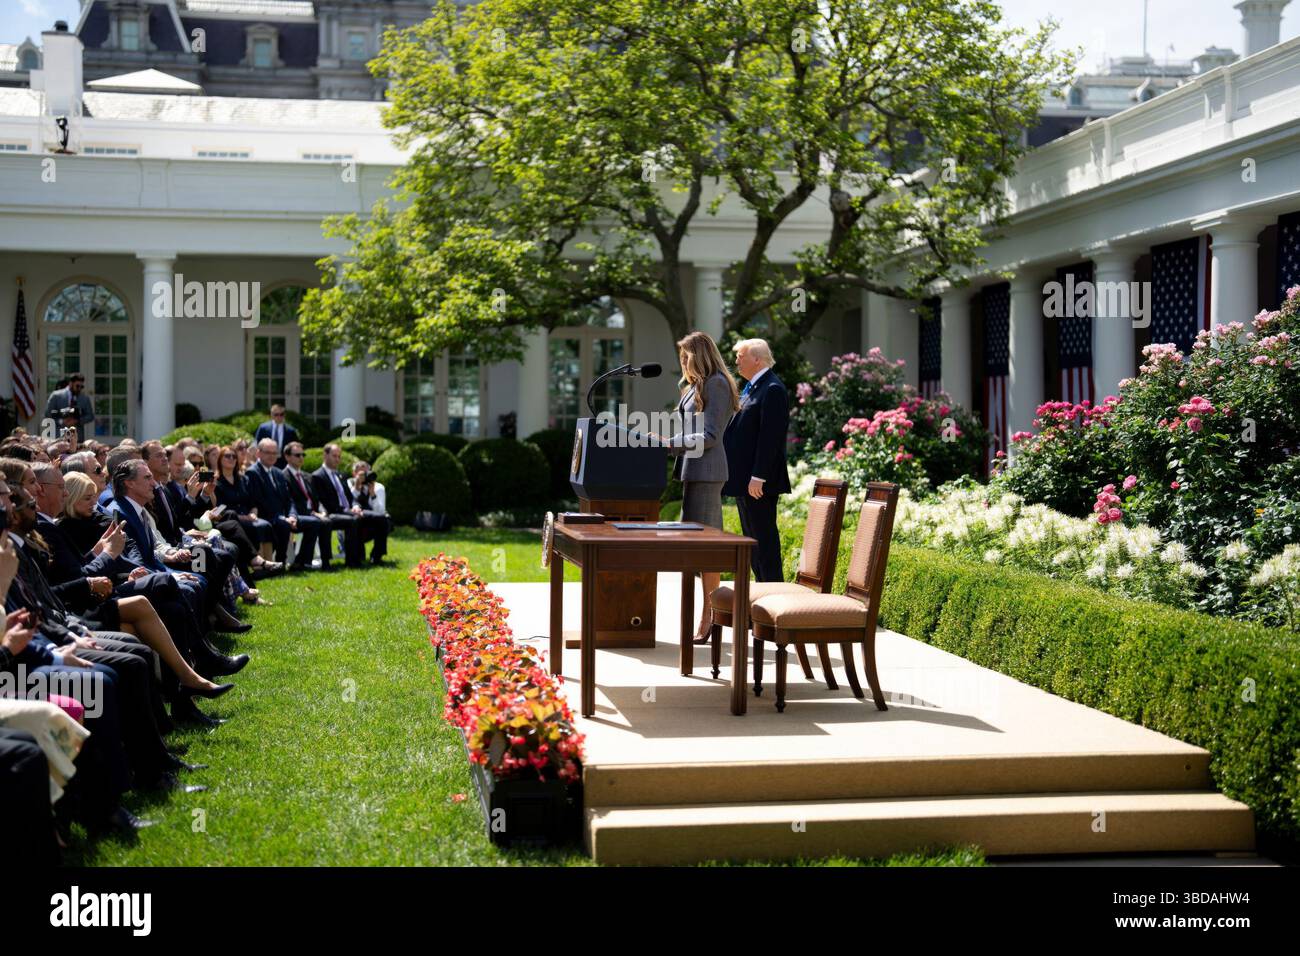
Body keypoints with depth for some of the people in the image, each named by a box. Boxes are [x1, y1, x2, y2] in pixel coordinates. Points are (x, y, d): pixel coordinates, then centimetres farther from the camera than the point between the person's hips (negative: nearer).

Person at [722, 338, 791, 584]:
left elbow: (770, 437, -21)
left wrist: (758, 477, -24)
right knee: (751, 537, 14)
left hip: (758, 482, -10)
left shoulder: (772, 390, -14)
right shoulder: (750, 388, 17)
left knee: (764, 536, -7)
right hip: (743, 479, 10)